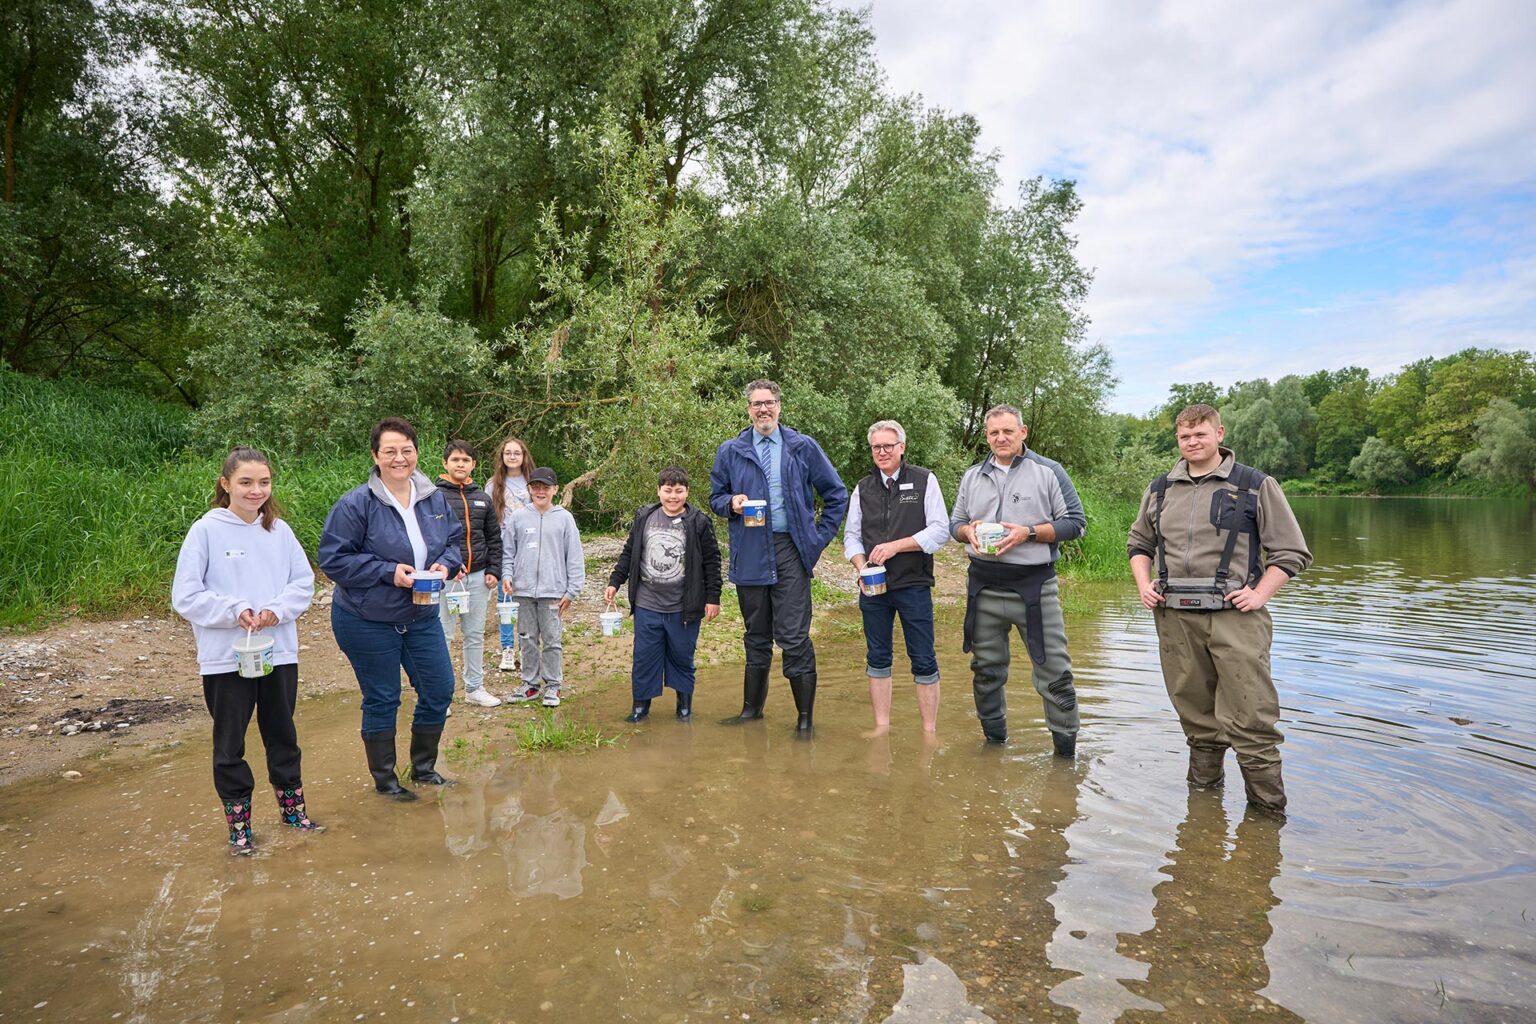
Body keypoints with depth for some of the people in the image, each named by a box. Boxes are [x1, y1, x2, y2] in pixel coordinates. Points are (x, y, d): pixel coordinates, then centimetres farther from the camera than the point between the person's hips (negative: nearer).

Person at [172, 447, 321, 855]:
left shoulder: (279, 530, 2)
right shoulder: (206, 531, -8)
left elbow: (304, 582, 3)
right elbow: (185, 596, -9)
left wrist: (277, 610, -14)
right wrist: (235, 611, -19)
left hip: (280, 652, 3)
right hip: (225, 657, -3)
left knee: (283, 734, 17)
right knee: (230, 743, 9)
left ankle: (292, 806, 33)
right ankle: (238, 824, 23)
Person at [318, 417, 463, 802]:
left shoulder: (435, 499, -1)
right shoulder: (356, 504, -17)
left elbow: (455, 539, 11)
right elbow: (333, 558, -16)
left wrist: (445, 564, -11)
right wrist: (389, 572, -23)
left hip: (422, 617, 6)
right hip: (367, 622, -5)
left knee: (439, 690, 11)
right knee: (381, 700, 8)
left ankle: (423, 767, 34)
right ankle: (384, 780, 28)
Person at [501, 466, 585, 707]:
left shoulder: (564, 518, -1)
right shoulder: (518, 517, 5)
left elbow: (575, 557, -1)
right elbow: (508, 551, 9)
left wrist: (572, 590, -5)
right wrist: (507, 575, -7)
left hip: (553, 591, -2)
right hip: (524, 590, 3)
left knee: (551, 640, 3)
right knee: (527, 640, 11)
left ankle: (552, 686, 14)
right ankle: (530, 684, 23)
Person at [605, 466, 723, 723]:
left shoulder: (699, 523, -4)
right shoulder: (644, 518, 3)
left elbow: (711, 562, 0)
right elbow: (628, 553, 14)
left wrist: (713, 597, -1)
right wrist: (615, 582, 10)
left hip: (683, 608, -2)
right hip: (647, 605, 2)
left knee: (682, 656, 10)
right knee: (644, 656, 7)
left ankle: (684, 704, 26)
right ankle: (641, 703, 21)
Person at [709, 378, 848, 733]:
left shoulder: (803, 447, 4)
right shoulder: (731, 451, 8)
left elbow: (836, 494, 10)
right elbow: (715, 497, 15)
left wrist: (821, 536, 3)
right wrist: (731, 503, -8)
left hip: (791, 551, -2)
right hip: (749, 554, 2)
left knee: (794, 637, -5)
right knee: (756, 636, 13)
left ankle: (805, 717, 4)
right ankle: (752, 708, 26)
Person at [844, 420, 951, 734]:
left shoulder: (924, 481, 0)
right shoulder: (863, 488, 11)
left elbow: (940, 531, -6)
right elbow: (851, 535, 12)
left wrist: (896, 546, -15)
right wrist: (861, 567, -7)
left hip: (914, 586, -4)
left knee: (923, 661, 1)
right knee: (877, 658, 10)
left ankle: (930, 731, 10)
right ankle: (882, 725, 21)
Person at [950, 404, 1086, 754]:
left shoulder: (1048, 472, 0)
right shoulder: (972, 476, 13)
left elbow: (1075, 522, -3)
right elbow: (954, 522, 18)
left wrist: (1028, 532, -16)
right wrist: (968, 531, -6)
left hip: (1034, 587, -4)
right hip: (983, 588, 4)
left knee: (1055, 674, -3)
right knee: (986, 671, 13)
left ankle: (1066, 750, 12)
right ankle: (994, 739, 30)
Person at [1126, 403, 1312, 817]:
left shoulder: (1255, 485, 2)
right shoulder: (1160, 489, 14)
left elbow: (1291, 551, 4)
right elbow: (1139, 544, 24)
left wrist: (1260, 594, -9)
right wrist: (1144, 584, 6)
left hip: (1235, 616, -4)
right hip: (1175, 616, 4)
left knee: (1250, 717, -5)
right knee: (1195, 714, 13)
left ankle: (1268, 809, 8)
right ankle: (1202, 790, 28)